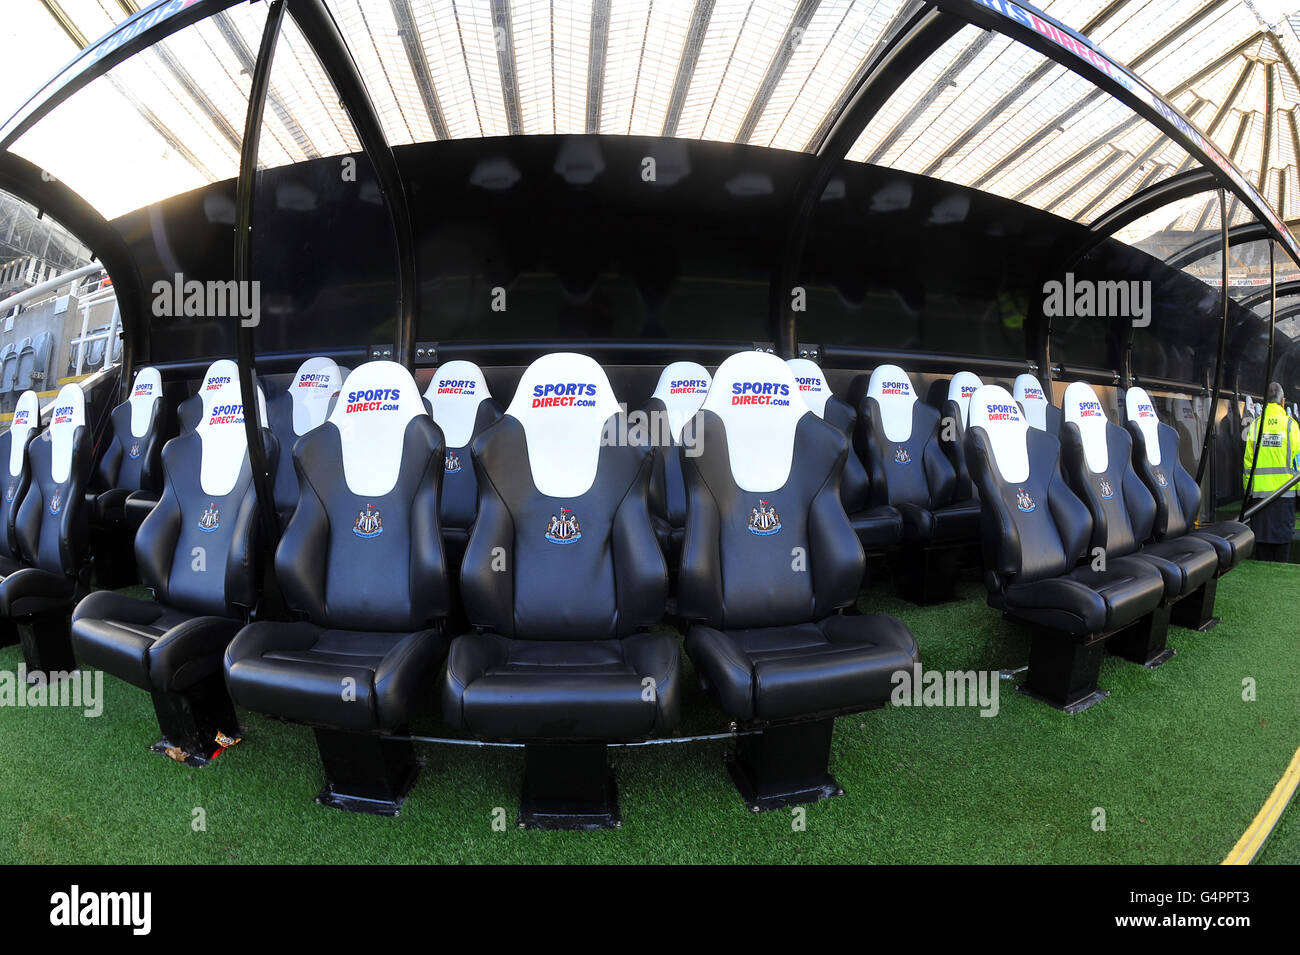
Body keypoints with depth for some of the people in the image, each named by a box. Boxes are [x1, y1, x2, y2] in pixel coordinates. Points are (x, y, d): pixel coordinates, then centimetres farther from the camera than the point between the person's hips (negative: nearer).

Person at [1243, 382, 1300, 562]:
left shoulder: (1255, 425, 2)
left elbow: (1248, 461, 4)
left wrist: (1248, 490, 11)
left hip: (1259, 491, 1)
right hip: (1285, 491, -1)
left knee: (1261, 537, 6)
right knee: (1283, 538, 5)